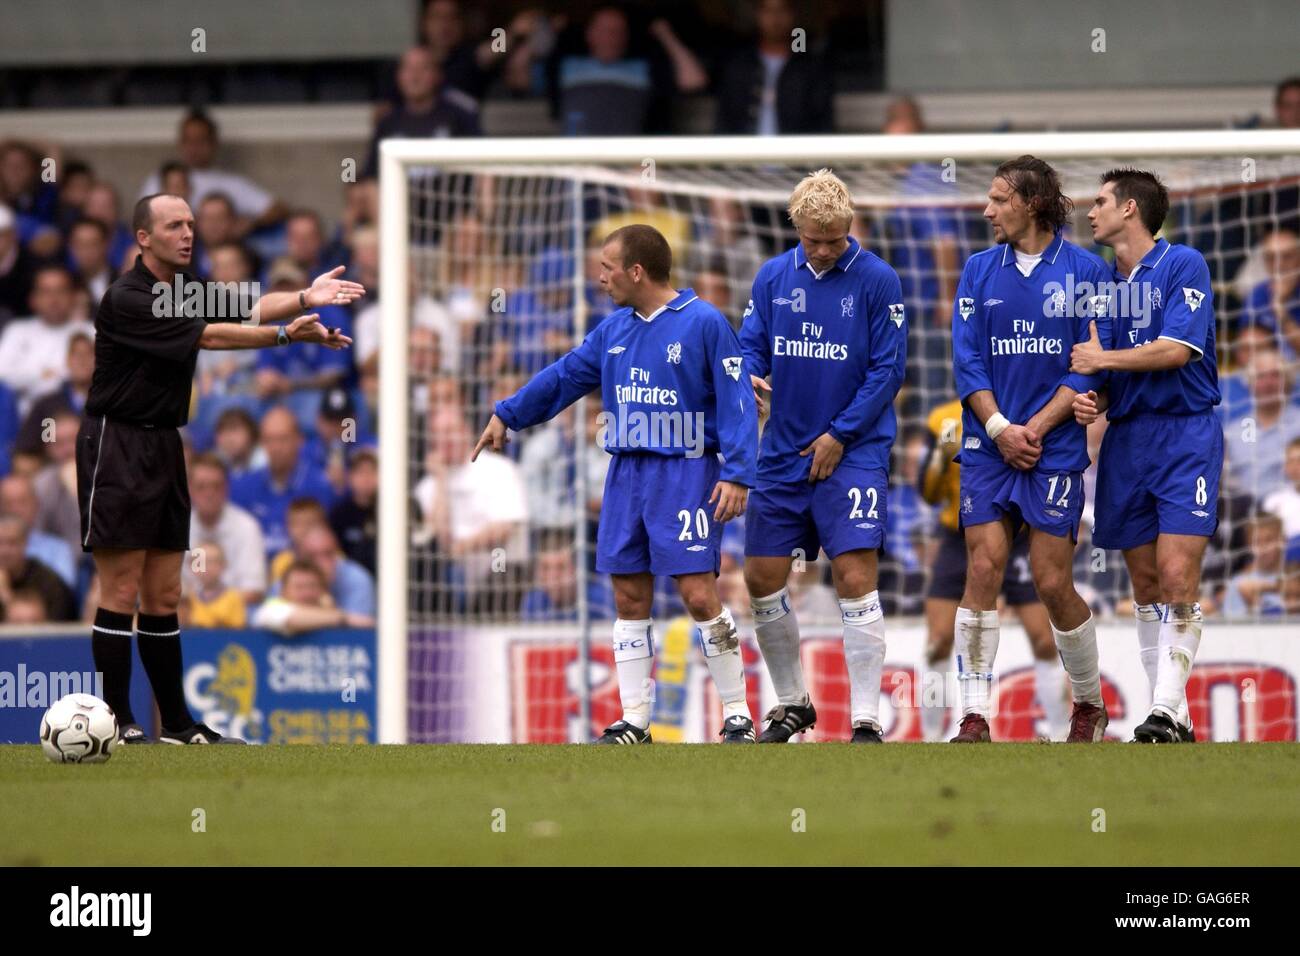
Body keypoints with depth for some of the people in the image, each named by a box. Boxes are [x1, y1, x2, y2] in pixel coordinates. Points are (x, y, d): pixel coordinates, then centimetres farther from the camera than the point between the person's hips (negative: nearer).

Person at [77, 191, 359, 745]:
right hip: (116, 447, -8)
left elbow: (245, 308, -3)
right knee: (121, 592, -8)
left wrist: (304, 298, -20)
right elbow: (211, 337, -19)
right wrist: (289, 333, -23)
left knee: (164, 597, 9)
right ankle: (117, 723, -7)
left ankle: (176, 723, 12)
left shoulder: (187, 289, 12)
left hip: (163, 448, 8)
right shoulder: (125, 300, -15)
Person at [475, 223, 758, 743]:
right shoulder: (614, 330, 12)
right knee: (630, 599, 5)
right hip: (626, 476, 6)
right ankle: (634, 720, 9)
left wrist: (736, 474, -17)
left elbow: (736, 401, -10)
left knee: (699, 596, -11)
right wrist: (507, 415, 27)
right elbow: (563, 376, 23)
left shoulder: (703, 323, -8)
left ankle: (737, 716, -2)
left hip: (686, 474, -6)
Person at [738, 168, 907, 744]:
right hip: (783, 453, 5)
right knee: (762, 579, 6)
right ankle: (792, 704, 24)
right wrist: (750, 379, -15)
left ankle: (867, 722, -9)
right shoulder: (773, 277, 6)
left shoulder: (876, 280, -6)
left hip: (853, 452, -5)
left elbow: (888, 369, -6)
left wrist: (840, 435, -11)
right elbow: (751, 346, 9)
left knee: (855, 578, -13)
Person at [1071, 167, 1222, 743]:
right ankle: (1173, 719, 9)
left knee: (1177, 578, -15)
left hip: (1185, 435, -6)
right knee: (1145, 583, 5)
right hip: (1126, 438, 6)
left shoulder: (1182, 265, -5)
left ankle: (1167, 709, -16)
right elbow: (1098, 361, 12)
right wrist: (1090, 400, -9)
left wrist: (1103, 359, -6)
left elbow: (1176, 350, -14)